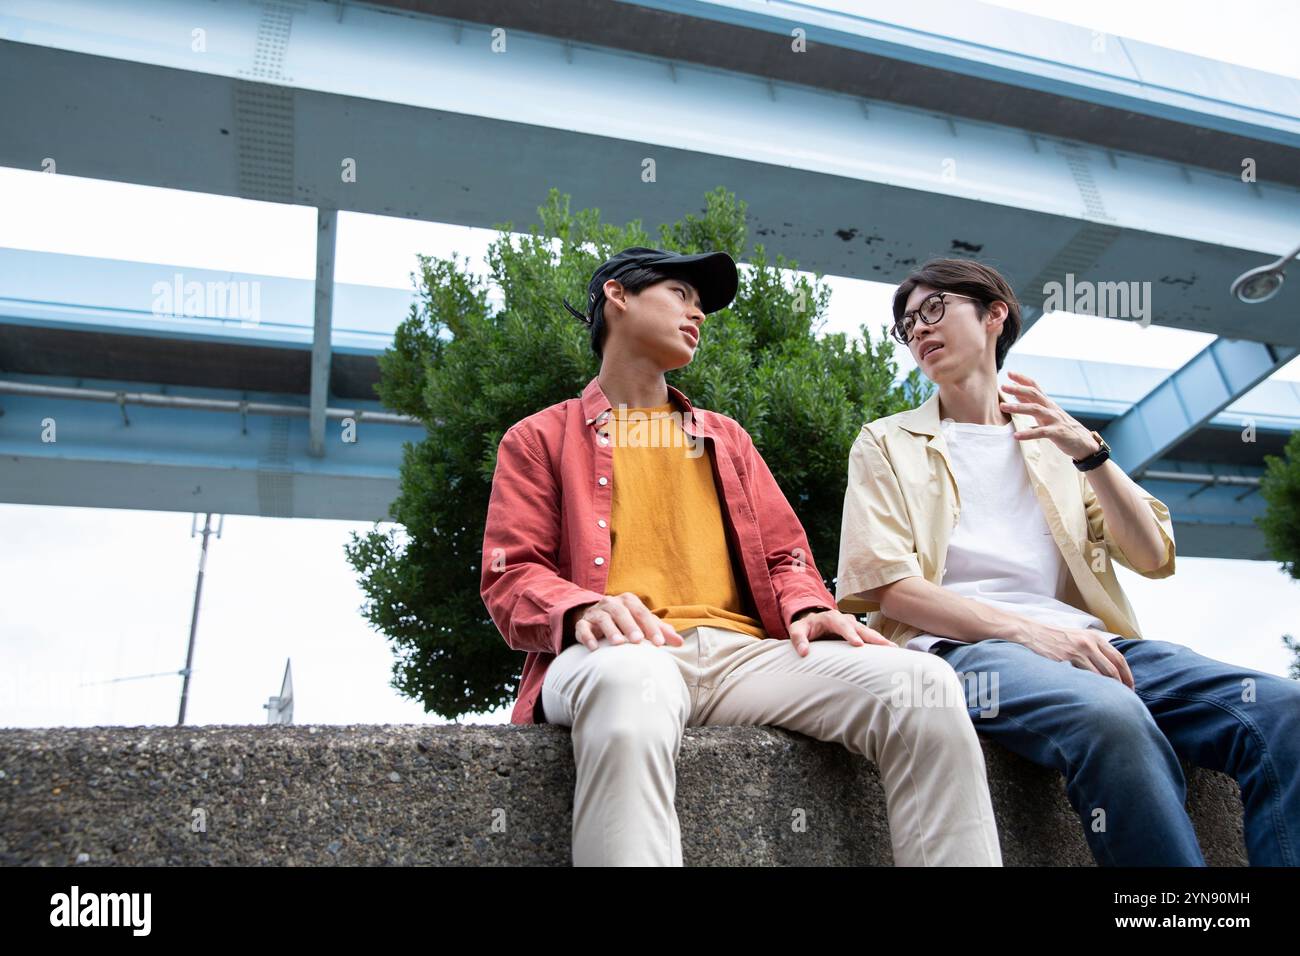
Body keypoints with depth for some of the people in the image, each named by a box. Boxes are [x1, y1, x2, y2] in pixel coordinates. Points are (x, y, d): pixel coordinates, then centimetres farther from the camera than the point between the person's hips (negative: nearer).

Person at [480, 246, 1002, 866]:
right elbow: (510, 580, 7)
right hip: (622, 653, -3)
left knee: (922, 683, -24)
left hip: (743, 651, 4)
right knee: (628, 685, -42)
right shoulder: (540, 439, 18)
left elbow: (784, 557, 23)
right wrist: (585, 610, -17)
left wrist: (810, 611, -1)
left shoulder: (727, 439, 30)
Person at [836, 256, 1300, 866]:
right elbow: (884, 585, -2)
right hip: (961, 646, -4)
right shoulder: (887, 443, 14)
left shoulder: (1054, 442, 24)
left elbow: (1154, 558, 15)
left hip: (1083, 641, 4)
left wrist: (1089, 452, -2)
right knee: (1110, 716, -36)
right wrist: (1025, 630, -16)